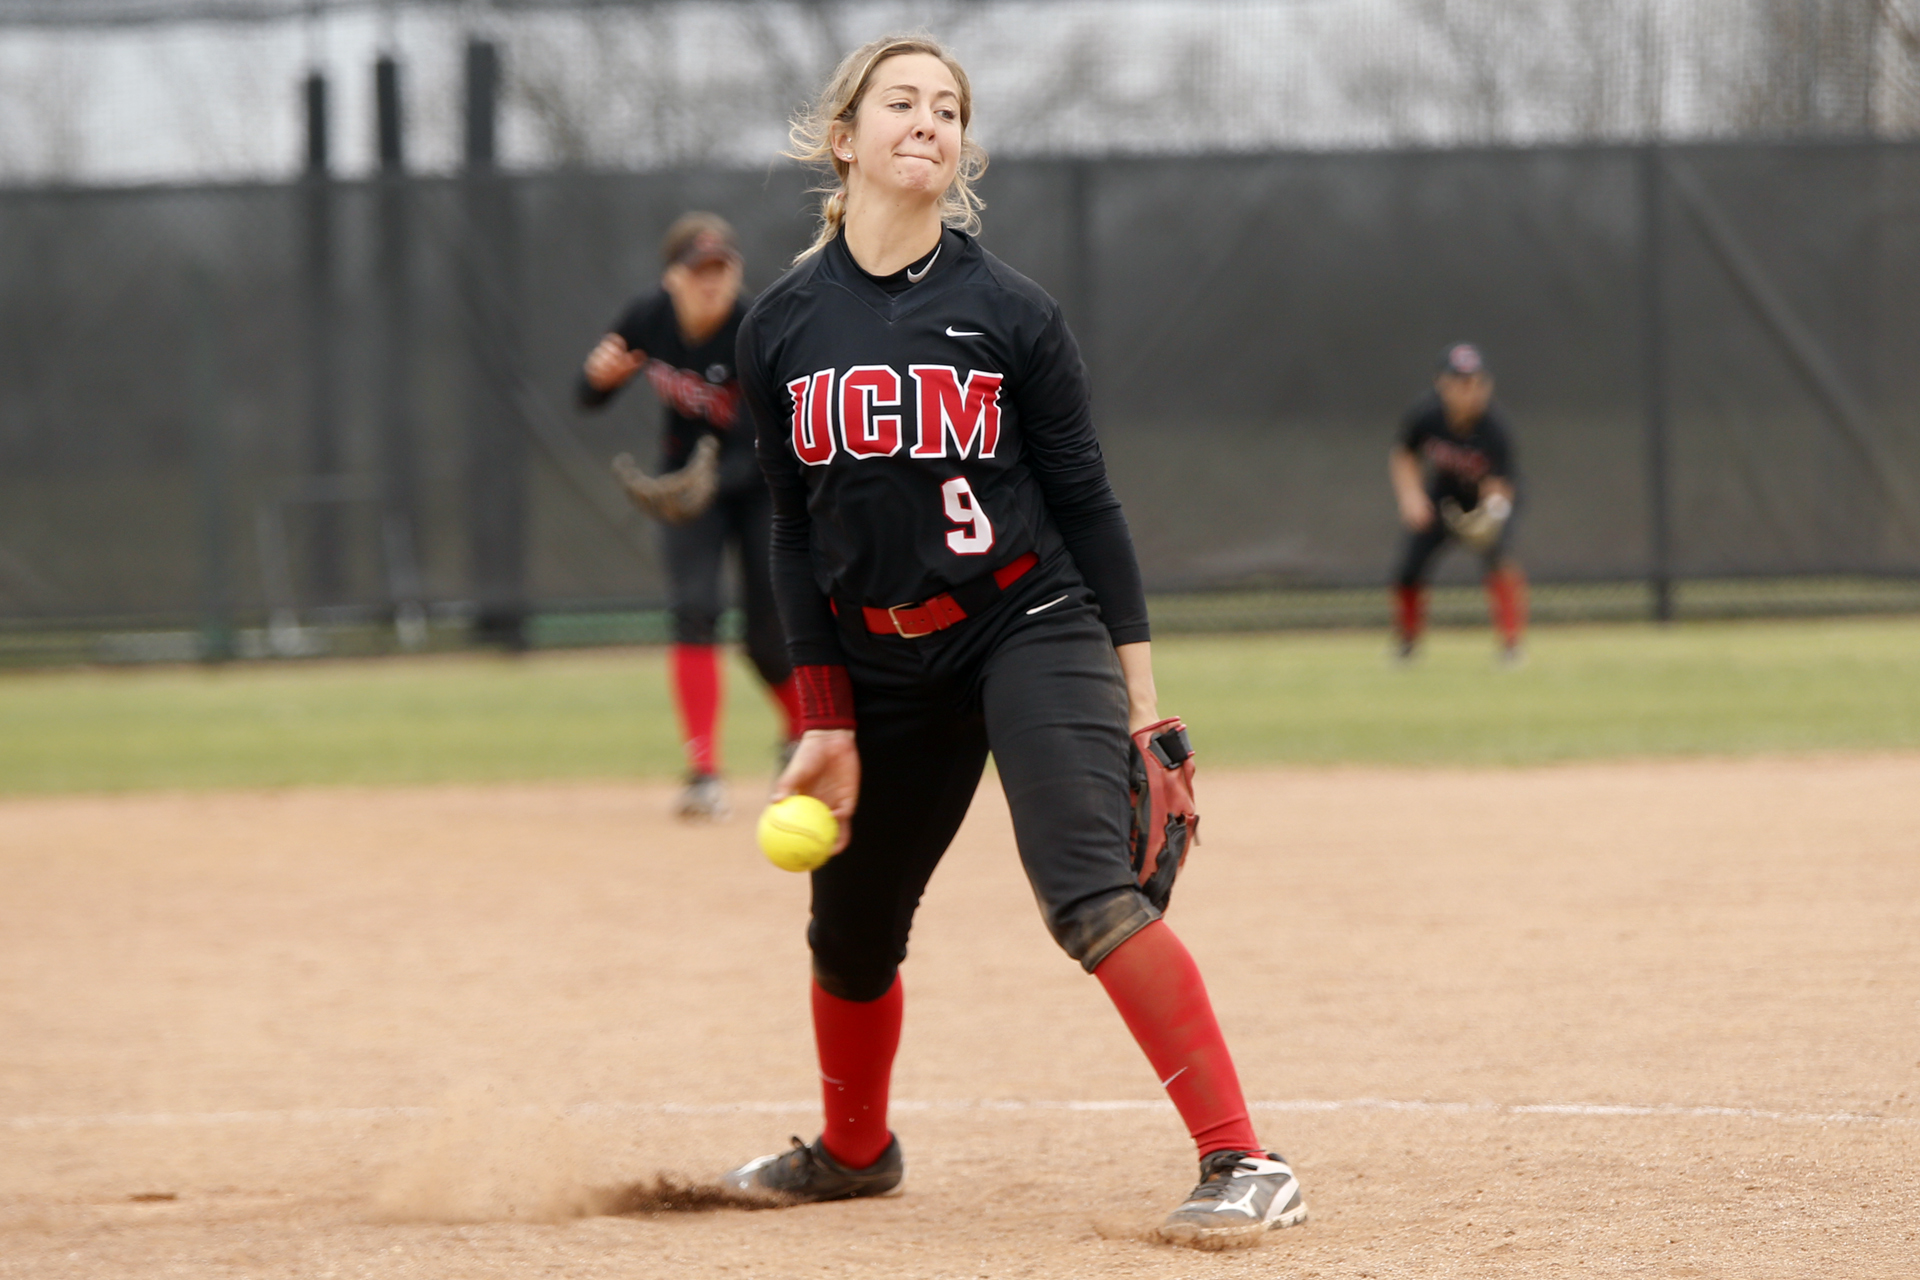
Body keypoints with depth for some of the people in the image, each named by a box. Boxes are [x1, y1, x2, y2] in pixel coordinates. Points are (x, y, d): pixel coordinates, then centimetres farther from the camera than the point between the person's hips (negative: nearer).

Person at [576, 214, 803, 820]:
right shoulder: (648, 319, -15)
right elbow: (590, 399, -2)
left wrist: (714, 482, -49)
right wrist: (601, 375, -26)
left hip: (760, 480, -3)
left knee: (770, 638, -2)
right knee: (694, 609, -17)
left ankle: (804, 737, 31)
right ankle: (703, 774, -17)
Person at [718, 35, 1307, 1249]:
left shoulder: (1009, 313, -5)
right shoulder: (782, 327, 1)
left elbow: (1085, 501, -1)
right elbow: (797, 532, 7)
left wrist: (1140, 696, -4)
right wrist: (825, 719, 3)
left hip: (1032, 632, -4)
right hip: (883, 663, 4)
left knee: (1087, 890, -23)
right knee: (850, 930, 14)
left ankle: (1246, 1167, -26)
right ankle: (854, 1149, 43)